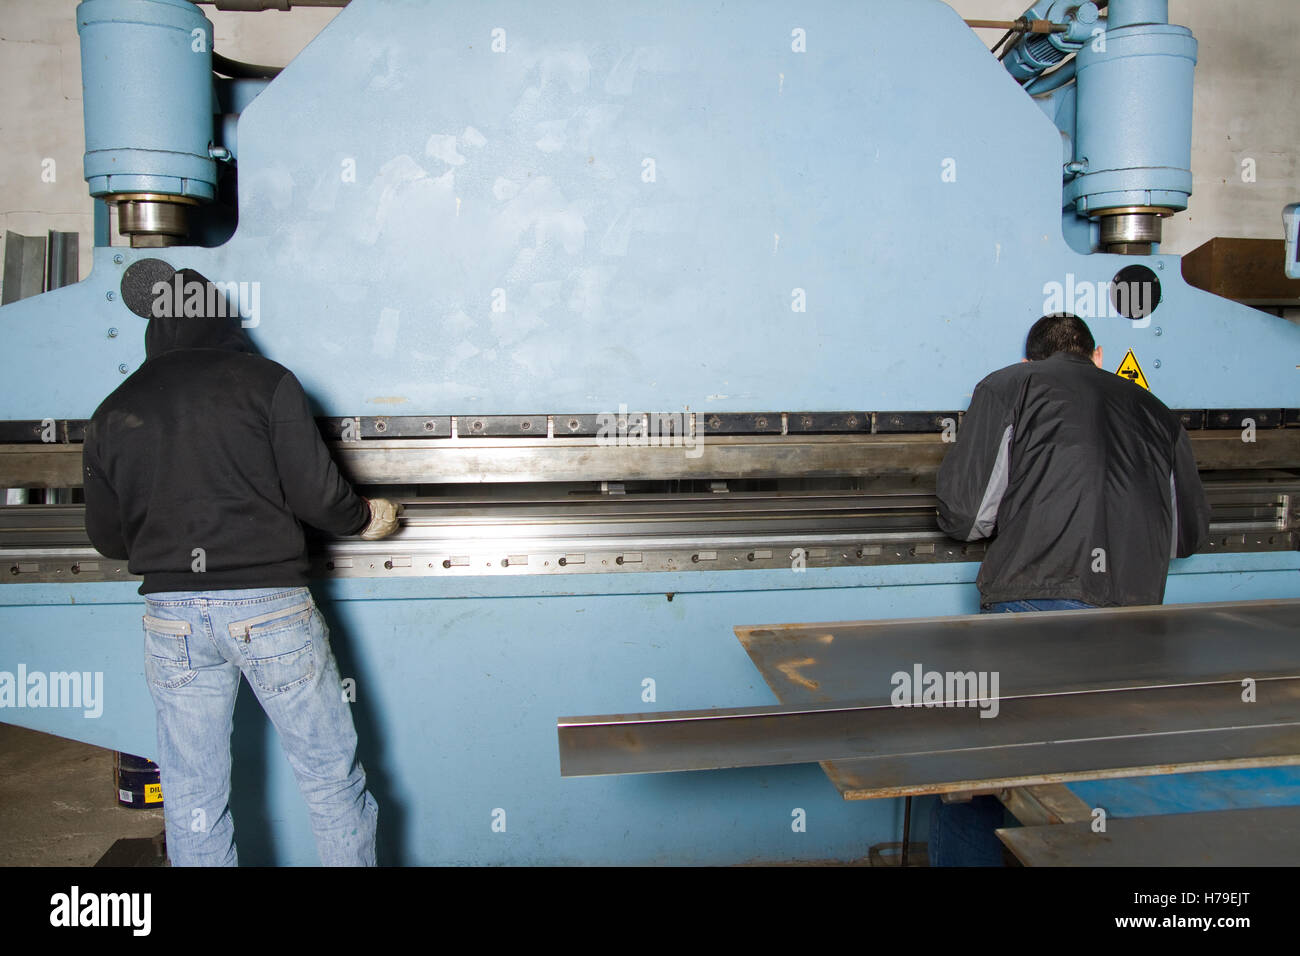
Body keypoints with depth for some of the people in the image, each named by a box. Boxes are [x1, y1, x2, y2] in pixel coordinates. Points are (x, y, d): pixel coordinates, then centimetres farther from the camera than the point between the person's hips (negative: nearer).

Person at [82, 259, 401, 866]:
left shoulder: (113, 413, 8)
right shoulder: (264, 381, -3)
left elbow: (107, 538, 13)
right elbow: (315, 494, -8)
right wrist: (365, 519, 11)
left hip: (171, 616, 4)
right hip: (269, 605, -3)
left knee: (192, 799, 14)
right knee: (331, 777, 9)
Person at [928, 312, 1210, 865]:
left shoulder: (1008, 386, 11)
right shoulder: (1155, 411, 25)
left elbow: (965, 514, 1)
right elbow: (1190, 534, 29)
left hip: (1034, 603, -4)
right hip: (1133, 618, 5)